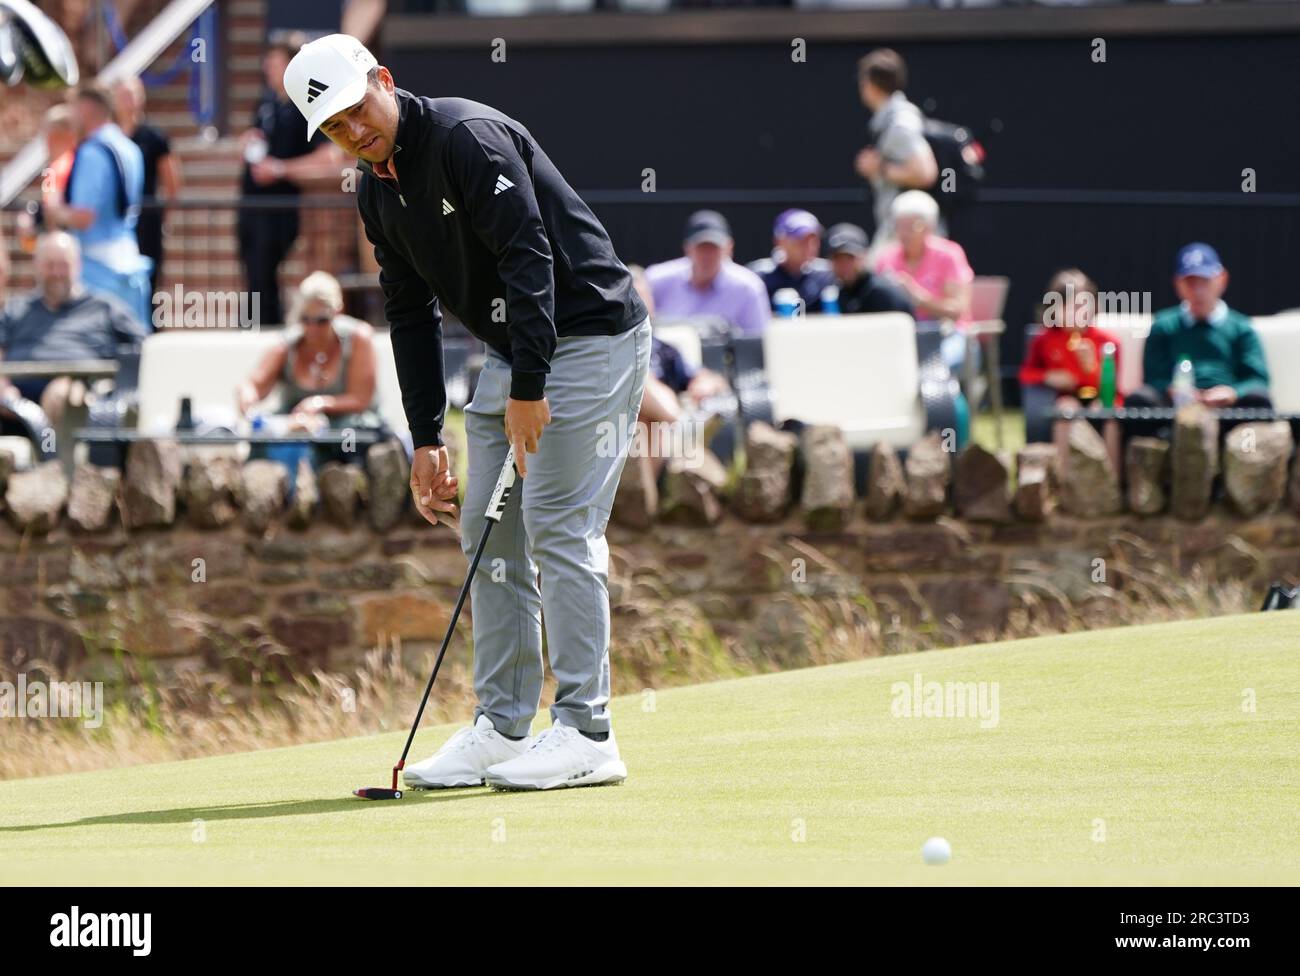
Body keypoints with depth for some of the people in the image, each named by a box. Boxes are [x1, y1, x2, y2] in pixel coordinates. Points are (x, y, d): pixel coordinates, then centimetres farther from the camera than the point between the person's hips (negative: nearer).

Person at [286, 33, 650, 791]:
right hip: (513, 351, 9)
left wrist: (528, 387, -28)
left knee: (559, 526, -12)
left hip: (590, 337, -9)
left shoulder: (467, 138, -20)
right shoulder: (378, 190, 8)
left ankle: (586, 734, -11)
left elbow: (528, 255, -25)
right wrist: (426, 439, 8)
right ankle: (502, 728, 12)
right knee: (489, 533, 7)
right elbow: (411, 314, 13)